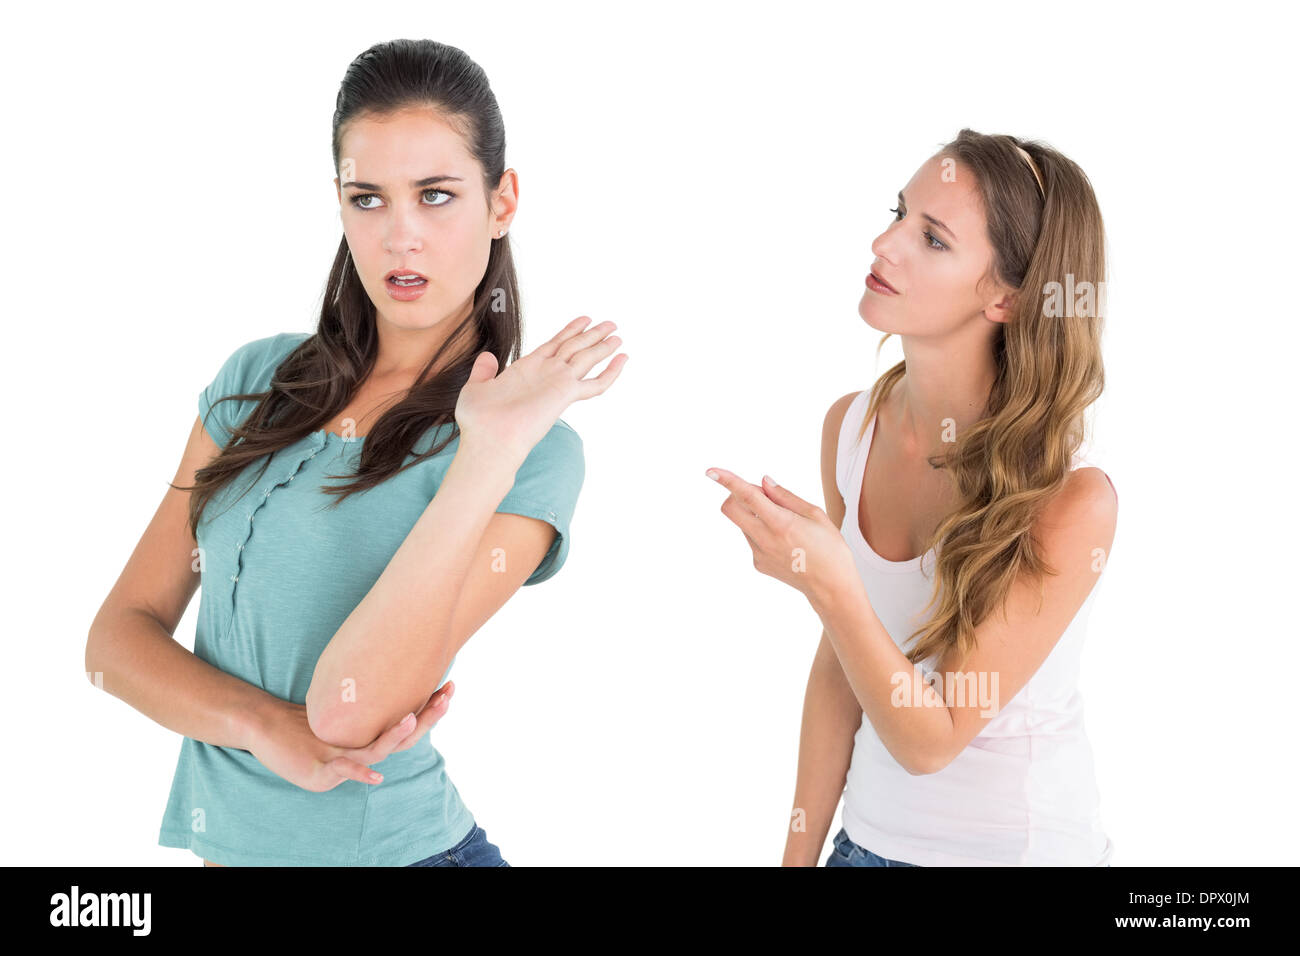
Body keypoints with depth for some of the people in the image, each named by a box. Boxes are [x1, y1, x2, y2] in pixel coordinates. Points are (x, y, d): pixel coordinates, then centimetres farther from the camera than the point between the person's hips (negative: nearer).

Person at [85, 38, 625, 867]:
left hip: (385, 844, -4)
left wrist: (488, 448, -27)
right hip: (221, 837, 4)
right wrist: (271, 729, -18)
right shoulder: (261, 380, -1)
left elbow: (348, 708, -25)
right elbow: (122, 631, -1)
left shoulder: (535, 450, -15)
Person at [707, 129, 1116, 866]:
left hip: (1024, 846, -4)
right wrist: (800, 853, 4)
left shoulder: (1073, 499, -24)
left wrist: (830, 584, -36)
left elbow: (929, 740, -22)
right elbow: (837, 667, 0)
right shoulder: (851, 429, -9)